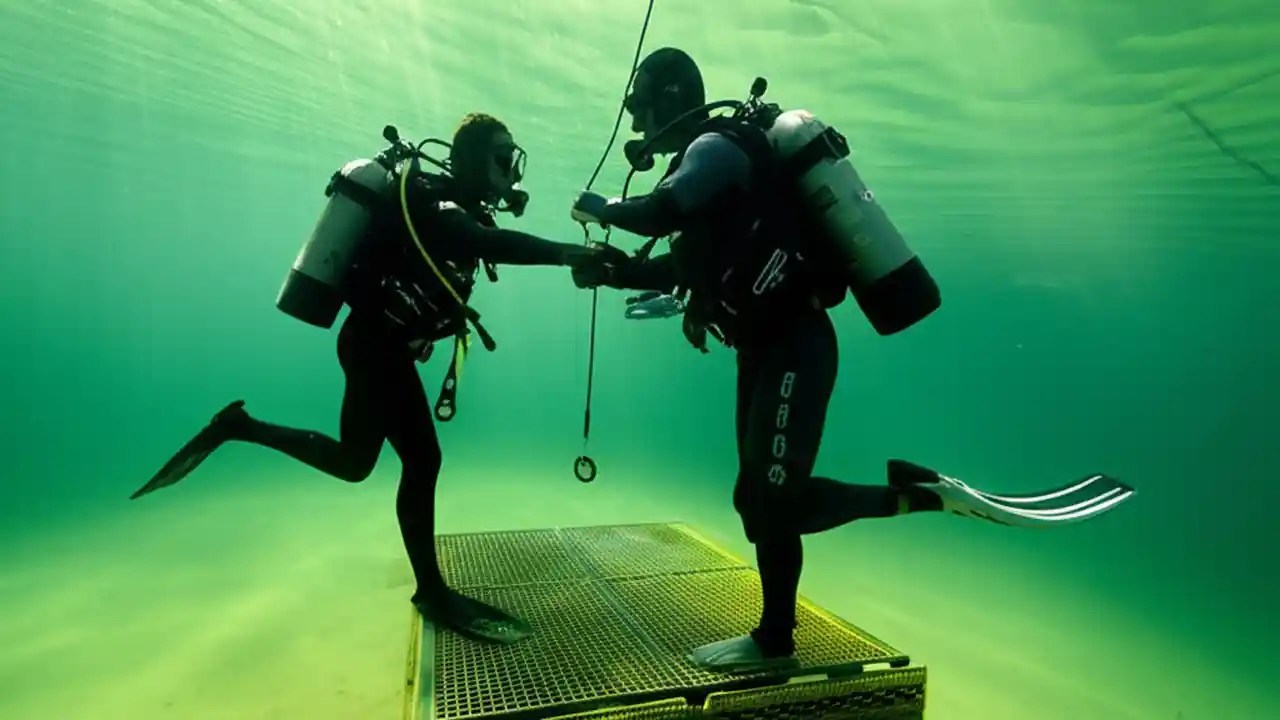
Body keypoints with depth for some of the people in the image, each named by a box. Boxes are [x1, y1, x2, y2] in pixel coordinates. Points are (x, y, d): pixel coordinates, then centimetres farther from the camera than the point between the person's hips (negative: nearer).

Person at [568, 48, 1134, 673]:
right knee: (761, 500, 11)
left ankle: (924, 492, 1)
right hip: (766, 348, 10)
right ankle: (774, 642, 22)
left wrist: (601, 209, -5)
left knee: (773, 499, -14)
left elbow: (660, 213, -26)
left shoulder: (716, 146, -9)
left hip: (794, 345, -10)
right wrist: (612, 270, 17)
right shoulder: (707, 158, 21)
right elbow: (685, 264, 23)